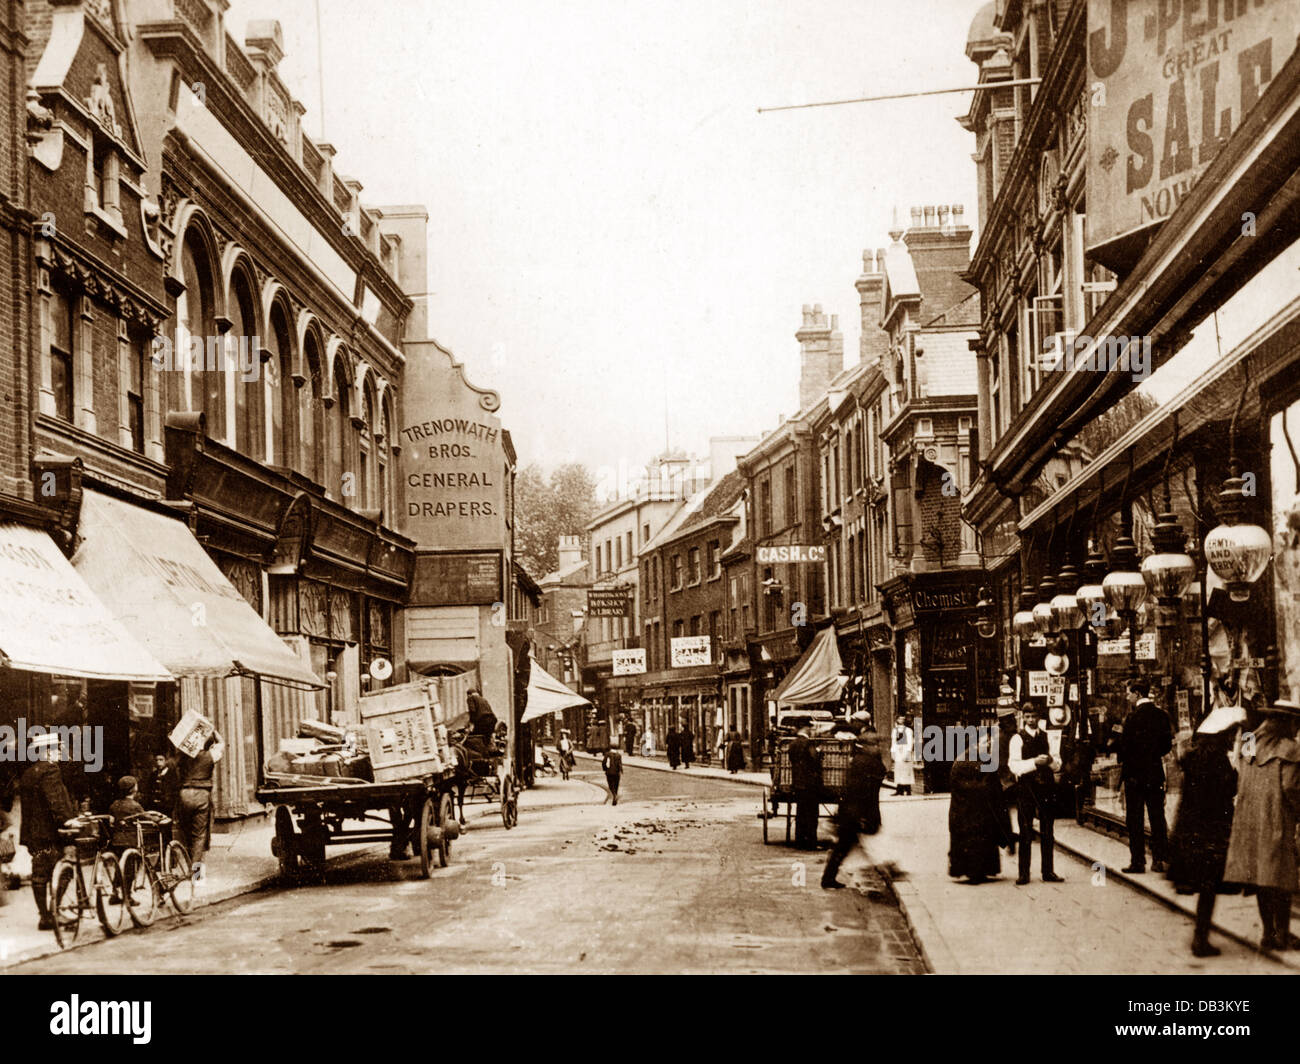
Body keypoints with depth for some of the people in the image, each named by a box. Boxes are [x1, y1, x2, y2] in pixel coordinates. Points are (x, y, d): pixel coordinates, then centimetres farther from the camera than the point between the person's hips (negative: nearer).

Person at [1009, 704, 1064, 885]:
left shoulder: (1047, 737, 11)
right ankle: (1024, 874, 3)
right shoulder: (1018, 738, -1)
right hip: (1025, 788, -4)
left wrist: (1051, 760, -13)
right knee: (1026, 833, -1)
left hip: (1045, 787, 4)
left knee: (1047, 832, 7)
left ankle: (1048, 872, 14)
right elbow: (1014, 766, -11)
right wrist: (1034, 762, -23)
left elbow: (1058, 766, 9)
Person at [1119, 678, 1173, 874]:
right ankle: (1160, 859, 10)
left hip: (1134, 773, -5)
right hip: (1156, 773, 5)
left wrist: (1123, 762, 4)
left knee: (1135, 820, 1)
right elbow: (1168, 744, 7)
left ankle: (1137, 861, 0)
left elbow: (1125, 745, -14)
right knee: (1157, 817, 10)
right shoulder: (1162, 715, 3)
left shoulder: (1133, 716, -15)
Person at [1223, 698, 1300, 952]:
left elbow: (1240, 784, 10)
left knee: (1260, 874, 10)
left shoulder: (1249, 747, 11)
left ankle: (1269, 932, 15)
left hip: (1248, 818, 7)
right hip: (1277, 820, -7)